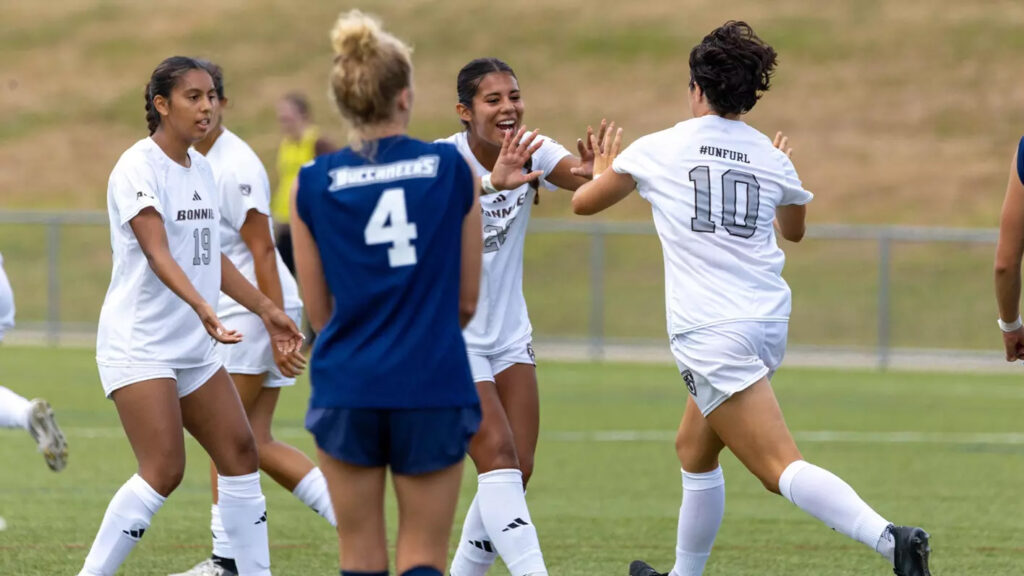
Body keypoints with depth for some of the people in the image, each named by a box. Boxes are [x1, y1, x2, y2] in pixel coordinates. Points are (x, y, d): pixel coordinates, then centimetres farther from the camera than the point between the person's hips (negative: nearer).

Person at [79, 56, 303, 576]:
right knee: (163, 471, -17)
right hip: (138, 343, -8)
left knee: (240, 455, 5)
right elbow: (157, 254, -27)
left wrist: (265, 309, 21)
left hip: (194, 346, 8)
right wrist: (202, 306, -41)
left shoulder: (201, 169, 12)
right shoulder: (138, 168, -14)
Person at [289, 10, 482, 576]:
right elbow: (467, 299, 7)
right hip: (434, 385, -1)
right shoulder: (452, 168, -1)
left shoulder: (314, 184, -1)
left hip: (347, 386, 1)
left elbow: (319, 310, 7)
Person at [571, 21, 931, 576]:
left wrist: (601, 172, 38)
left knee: (781, 468, -16)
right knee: (694, 450, 26)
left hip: (711, 333, -6)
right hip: (768, 322, 6)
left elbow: (583, 202, 16)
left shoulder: (658, 149, 0)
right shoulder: (771, 158, 10)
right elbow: (795, 229, 30)